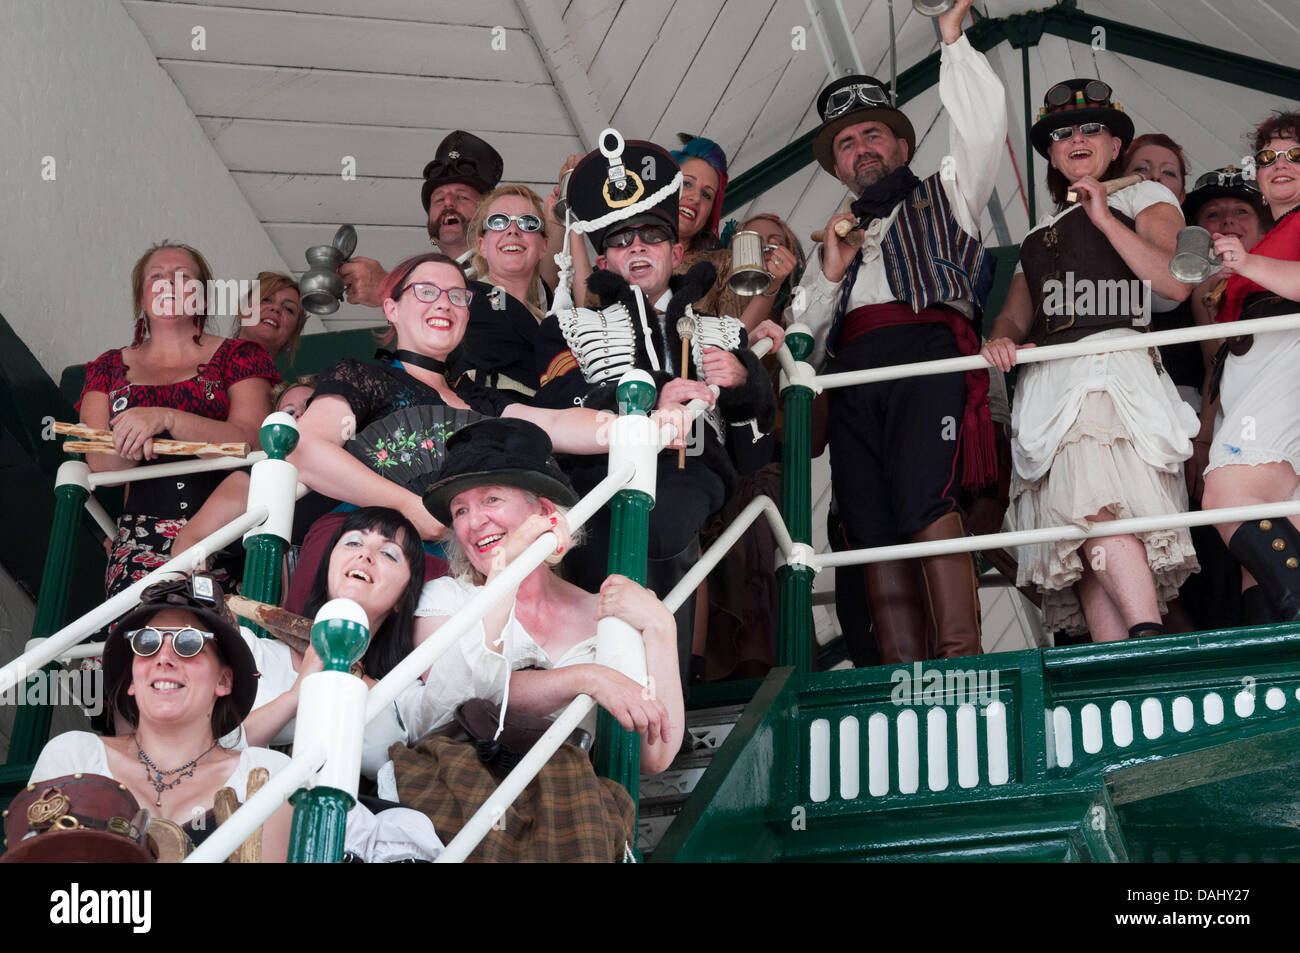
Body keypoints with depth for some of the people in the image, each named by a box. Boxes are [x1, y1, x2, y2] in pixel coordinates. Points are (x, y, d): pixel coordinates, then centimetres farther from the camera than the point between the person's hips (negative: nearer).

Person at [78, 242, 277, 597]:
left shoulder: (238, 356, 13)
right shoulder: (109, 368, 21)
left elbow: (252, 441, -5)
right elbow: (99, 464, 9)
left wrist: (166, 418, -17)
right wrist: (128, 444, -15)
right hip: (143, 531, 2)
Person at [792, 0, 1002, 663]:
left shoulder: (944, 196, 27)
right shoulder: (841, 237, 35)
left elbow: (984, 123, 9)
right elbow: (805, 344, 28)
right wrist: (830, 274, 13)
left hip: (926, 350, -4)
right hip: (853, 372, 4)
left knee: (924, 500, -25)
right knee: (871, 530, -11)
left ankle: (961, 664, -31)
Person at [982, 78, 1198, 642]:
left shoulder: (1145, 199, 18)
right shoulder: (1041, 234, 33)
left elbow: (1175, 282, 0)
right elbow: (1014, 315, 25)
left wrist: (1105, 218, -1)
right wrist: (1001, 340, 1)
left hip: (1118, 368, -4)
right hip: (1047, 384, 5)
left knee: (1098, 507, -31)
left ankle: (1149, 640, -35)